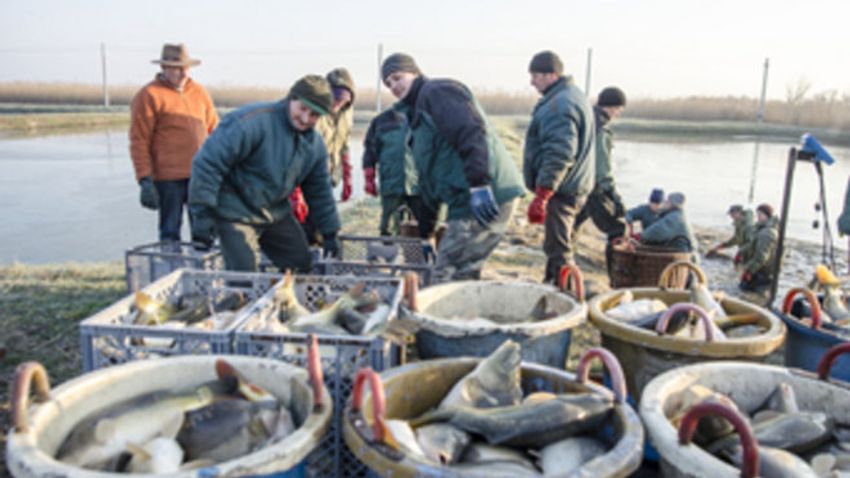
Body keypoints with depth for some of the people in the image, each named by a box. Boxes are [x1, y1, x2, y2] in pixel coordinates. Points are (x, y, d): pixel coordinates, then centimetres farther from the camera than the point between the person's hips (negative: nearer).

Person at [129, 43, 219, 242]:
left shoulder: (199, 92, 14)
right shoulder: (149, 95, -3)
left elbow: (214, 130, 18)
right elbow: (139, 142, -6)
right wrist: (145, 180, -12)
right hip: (169, 178, -5)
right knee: (170, 231, 3)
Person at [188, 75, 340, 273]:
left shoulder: (315, 145, 1)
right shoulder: (252, 122, -23)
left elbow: (320, 191, 12)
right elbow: (208, 163, -24)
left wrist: (330, 234, 10)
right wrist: (202, 216, -25)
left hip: (277, 214, 7)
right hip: (236, 214, -7)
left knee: (303, 267, 8)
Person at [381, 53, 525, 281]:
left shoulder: (436, 91, -2)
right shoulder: (418, 114, 28)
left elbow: (471, 133, -20)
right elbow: (428, 178, 30)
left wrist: (478, 185, -29)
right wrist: (426, 230, 31)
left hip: (485, 195, -10)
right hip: (468, 201, 10)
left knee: (447, 275, -9)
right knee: (465, 274, 15)